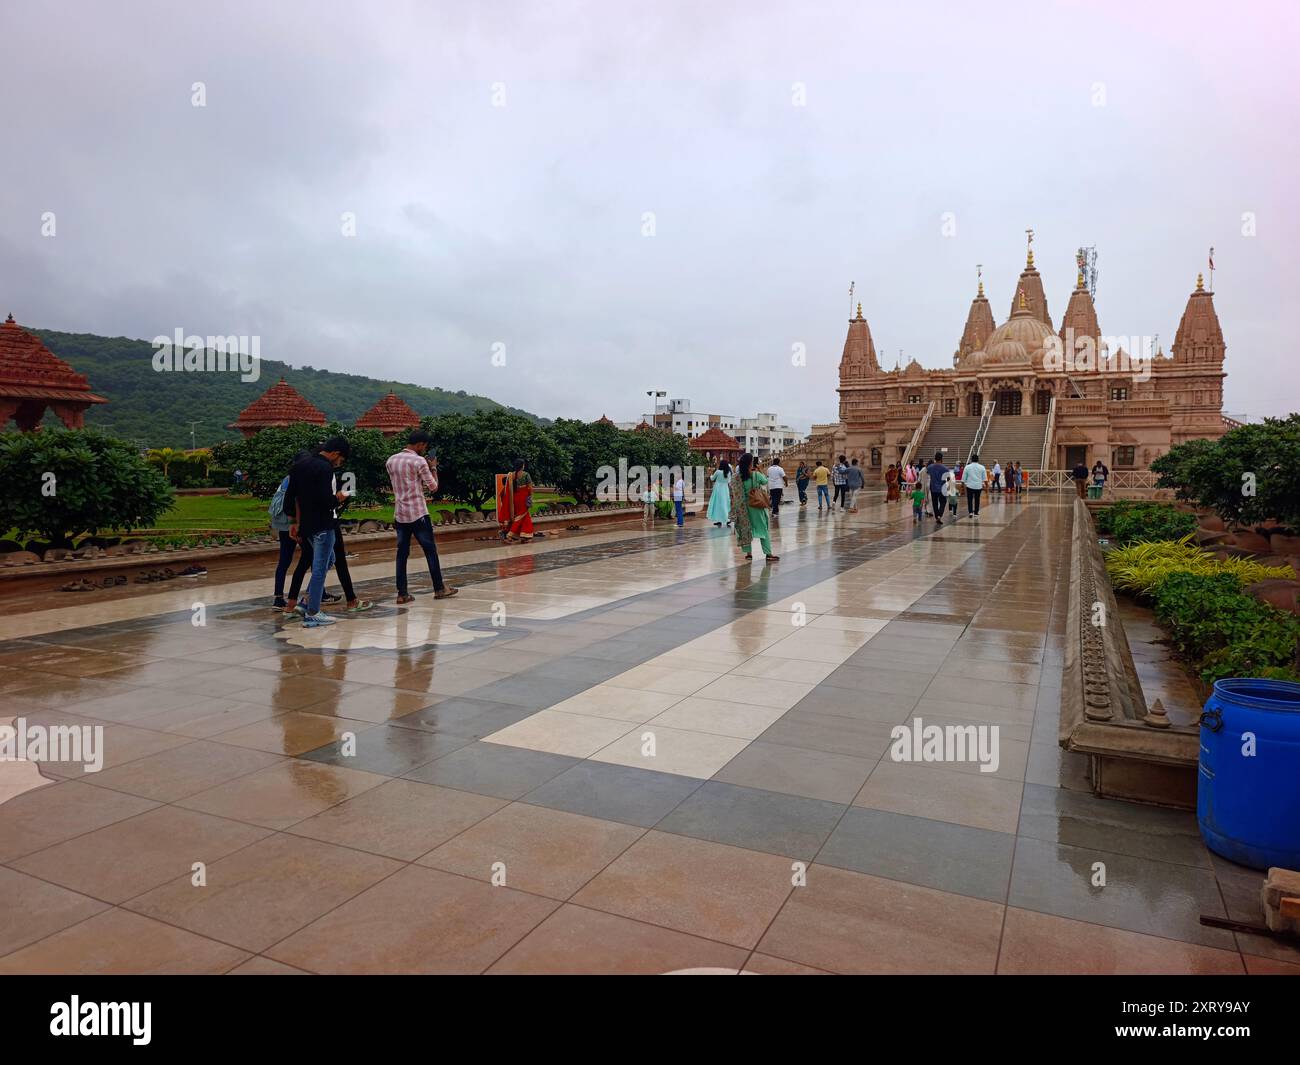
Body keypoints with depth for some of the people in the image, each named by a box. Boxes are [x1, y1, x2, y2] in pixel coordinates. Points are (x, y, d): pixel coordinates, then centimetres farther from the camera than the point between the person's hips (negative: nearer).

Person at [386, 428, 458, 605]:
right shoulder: (419, 461, -11)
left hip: (399, 515, 6)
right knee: (430, 551, 5)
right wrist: (433, 468, 9)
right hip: (418, 514, -6)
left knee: (402, 553, 6)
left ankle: (402, 593, 4)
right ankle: (439, 589, 12)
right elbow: (433, 487, -5)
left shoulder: (391, 461, 8)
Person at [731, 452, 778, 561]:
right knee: (763, 529, 4)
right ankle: (768, 553, 2)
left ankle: (748, 553, 14)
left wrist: (734, 509, 7)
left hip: (742, 508, 2)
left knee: (745, 528, 13)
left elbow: (733, 494, -3)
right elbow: (765, 481, 5)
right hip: (756, 506, -2)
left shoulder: (736, 478, -6)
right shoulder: (756, 475, -13)